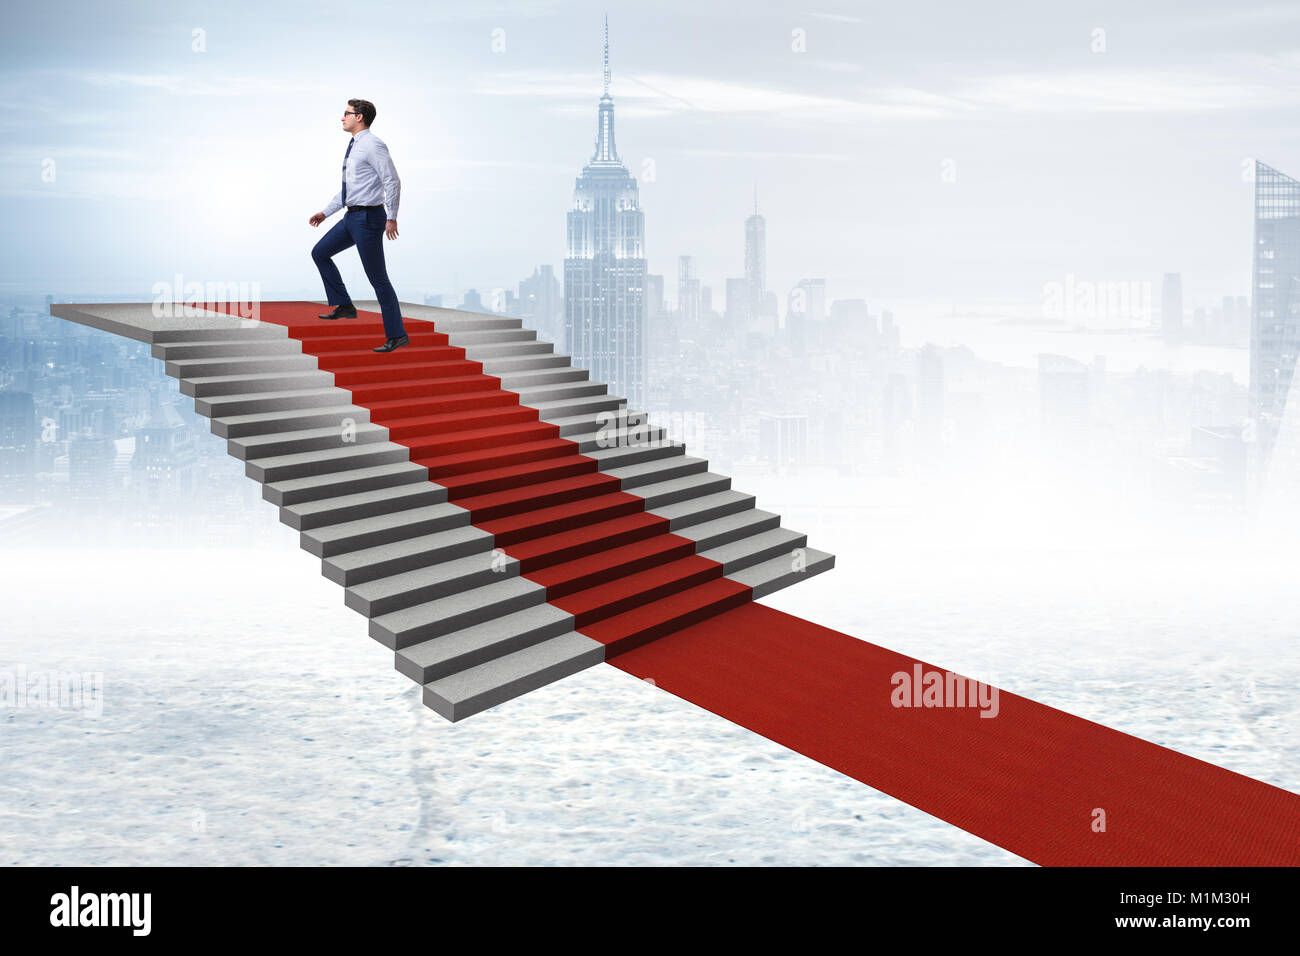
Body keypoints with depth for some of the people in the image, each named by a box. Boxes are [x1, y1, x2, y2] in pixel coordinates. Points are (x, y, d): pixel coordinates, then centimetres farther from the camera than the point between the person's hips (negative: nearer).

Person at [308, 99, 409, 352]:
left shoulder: (373, 145, -13)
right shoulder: (355, 147, 16)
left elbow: (392, 182, -19)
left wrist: (391, 218, -22)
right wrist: (325, 212, 25)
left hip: (368, 217, -10)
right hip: (352, 217, 10)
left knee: (377, 277, -7)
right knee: (320, 253, 15)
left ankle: (396, 335, -2)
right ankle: (344, 306, 20)